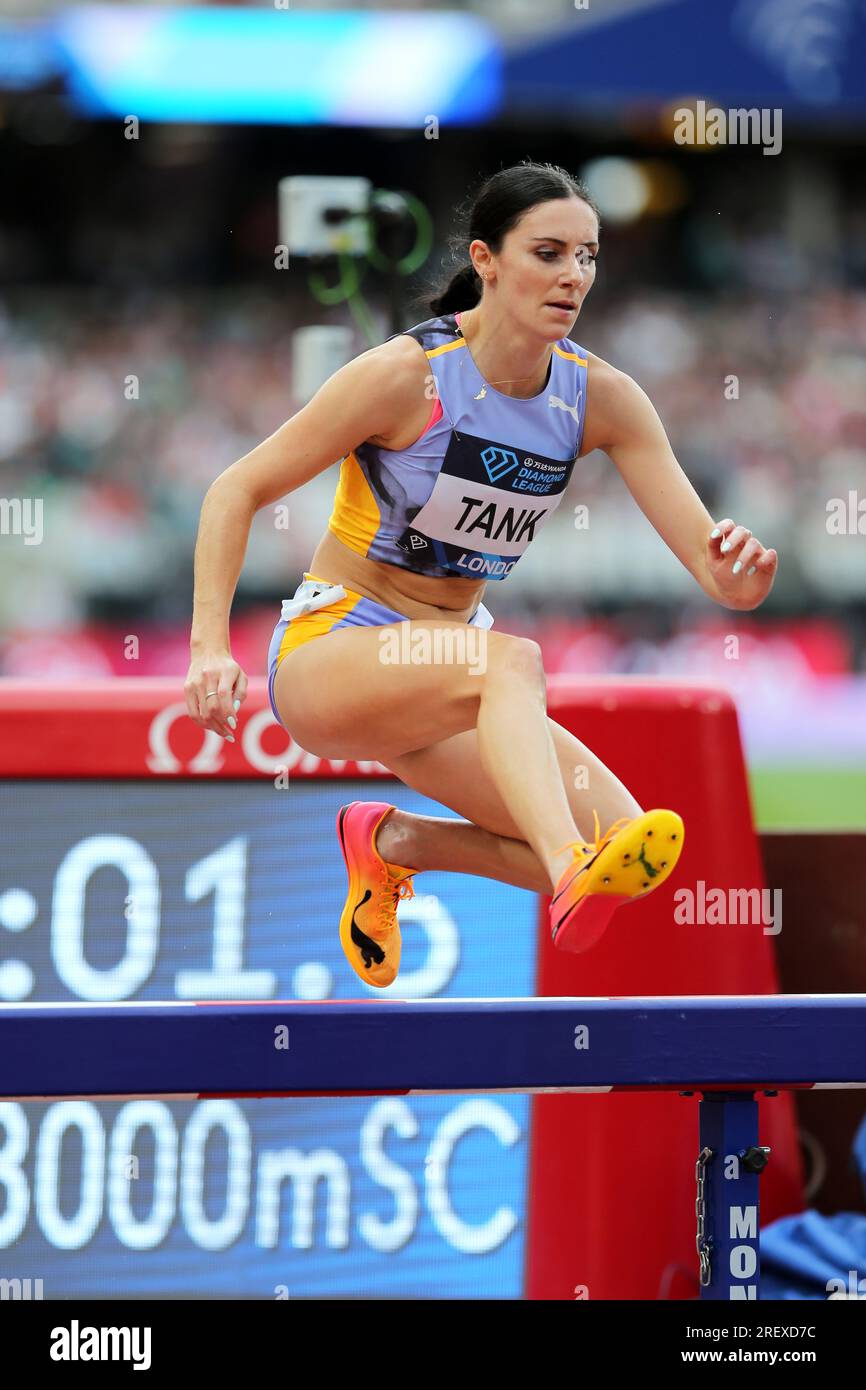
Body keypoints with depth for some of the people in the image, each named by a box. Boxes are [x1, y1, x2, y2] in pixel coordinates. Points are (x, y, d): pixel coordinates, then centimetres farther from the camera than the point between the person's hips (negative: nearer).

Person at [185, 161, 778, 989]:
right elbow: (236, 492, -12)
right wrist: (209, 645, -23)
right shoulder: (408, 374, -17)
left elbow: (711, 564, -8)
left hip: (445, 668, 6)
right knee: (510, 659, -37)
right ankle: (574, 879, -60)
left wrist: (737, 576, -32)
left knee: (627, 837, -14)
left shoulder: (600, 397, -4)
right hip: (327, 653, -6)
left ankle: (393, 843, 9)